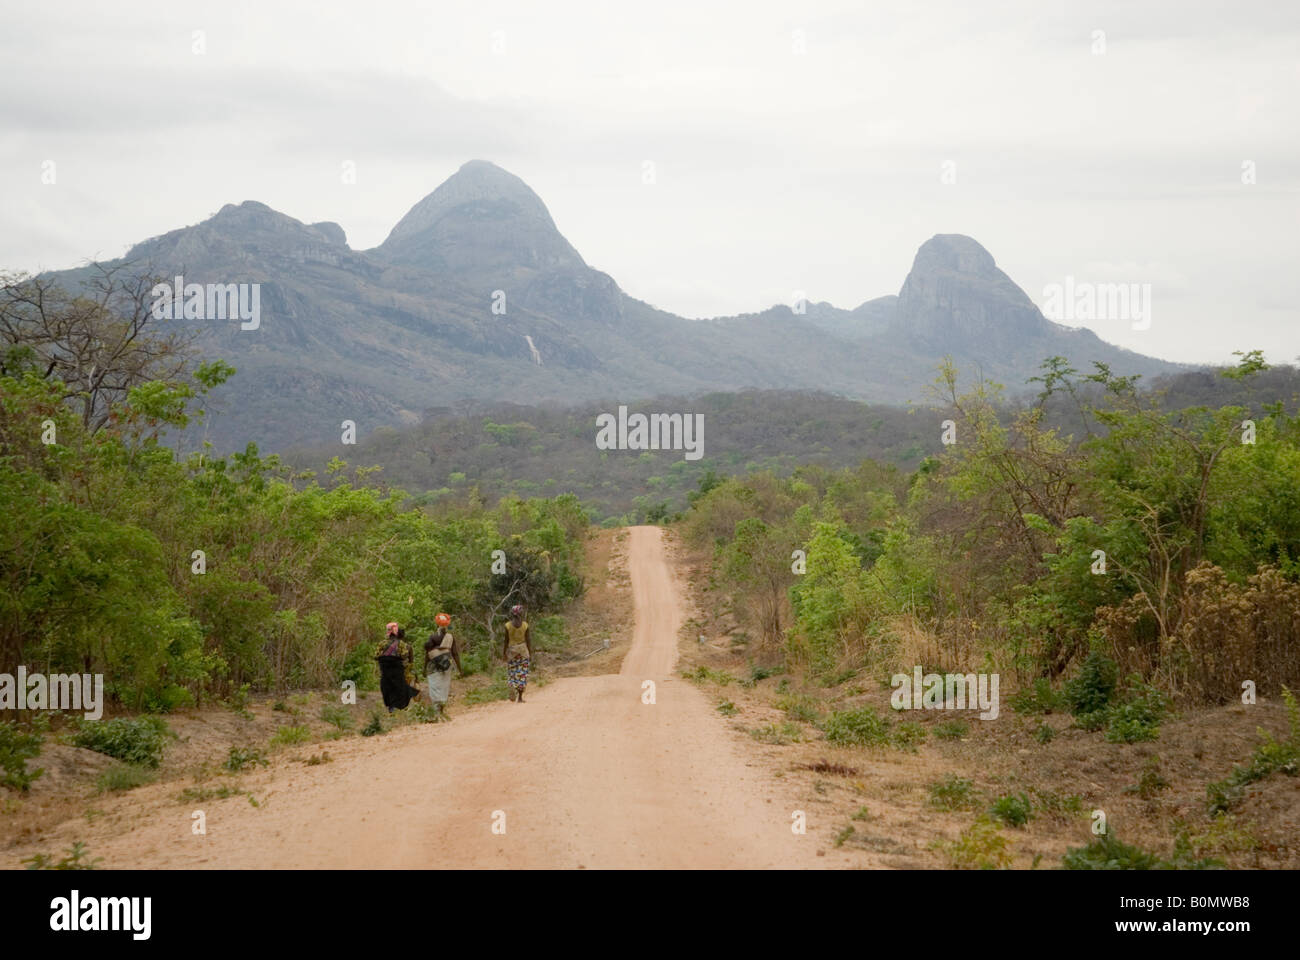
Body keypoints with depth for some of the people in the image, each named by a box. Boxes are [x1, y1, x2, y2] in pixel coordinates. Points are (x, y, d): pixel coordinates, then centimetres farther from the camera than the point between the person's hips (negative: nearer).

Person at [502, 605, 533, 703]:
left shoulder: (508, 626, -5)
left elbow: (506, 640, -3)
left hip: (511, 650, 0)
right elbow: (528, 640, -3)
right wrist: (530, 654, 4)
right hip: (523, 650, 0)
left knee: (512, 673, 11)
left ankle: (513, 689, -17)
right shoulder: (525, 625, -5)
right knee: (522, 674, 5)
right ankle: (520, 697, 3)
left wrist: (504, 653, 5)